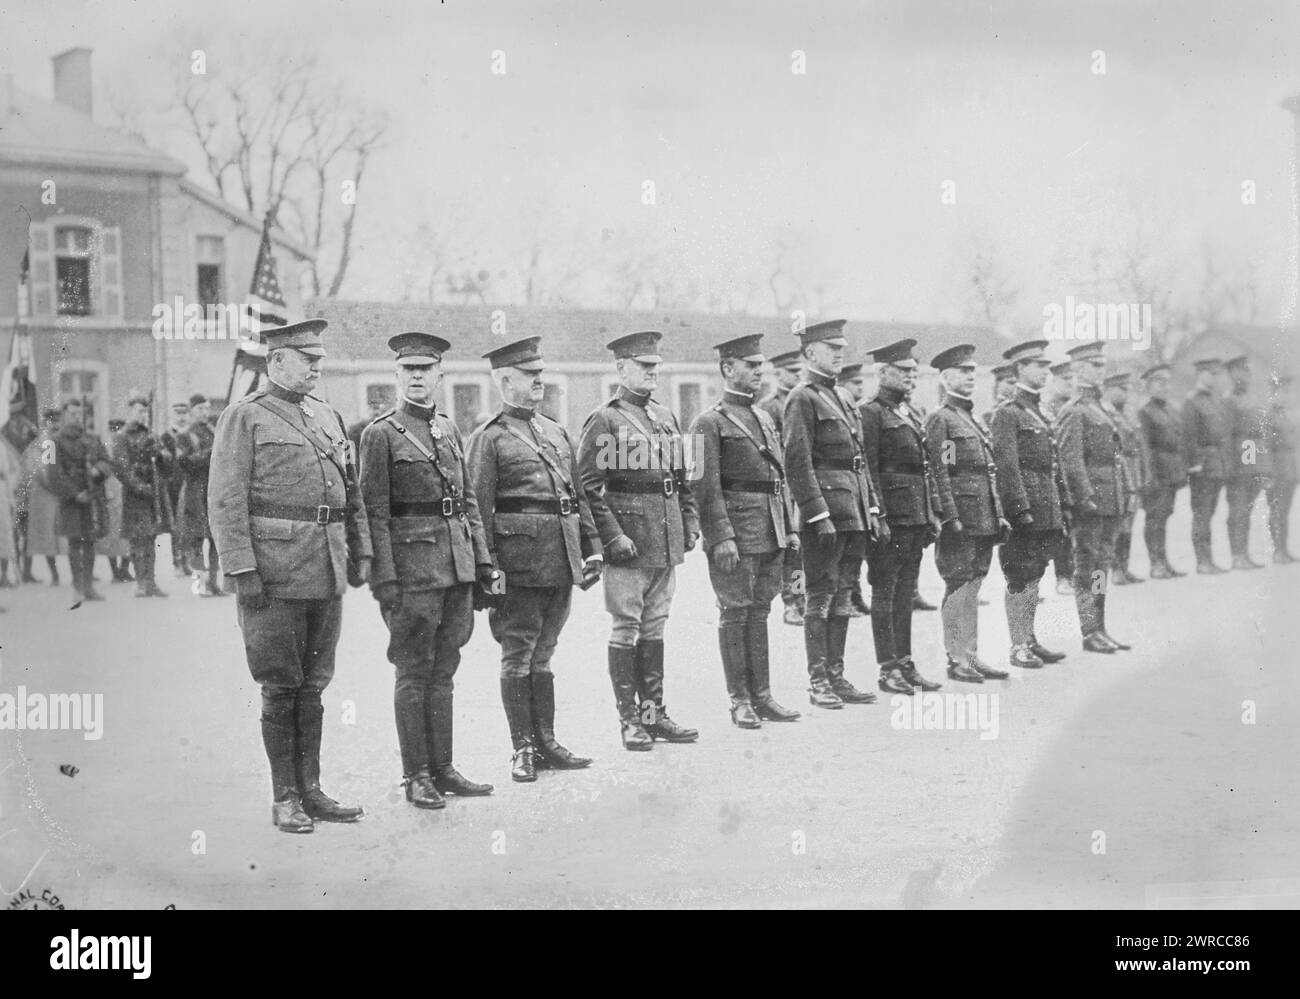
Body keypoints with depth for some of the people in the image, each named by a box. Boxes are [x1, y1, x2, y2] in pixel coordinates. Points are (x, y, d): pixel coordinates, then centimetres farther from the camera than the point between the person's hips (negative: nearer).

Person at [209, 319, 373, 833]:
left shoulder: (328, 416, 16)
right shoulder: (244, 417, -4)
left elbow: (351, 491, 21)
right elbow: (225, 501, -9)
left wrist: (361, 552, 14)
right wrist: (242, 571, -15)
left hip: (327, 574, 6)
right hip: (275, 575, -6)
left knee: (313, 685, 11)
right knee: (280, 688, 1)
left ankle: (311, 789, 18)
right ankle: (284, 798, 10)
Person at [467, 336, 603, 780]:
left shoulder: (556, 432, 17)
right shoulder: (488, 438, -3)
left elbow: (579, 496, 20)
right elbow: (479, 508, -8)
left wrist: (591, 548, 13)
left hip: (562, 561, 6)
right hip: (520, 563, -6)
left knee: (543, 654, 13)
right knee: (517, 656, 1)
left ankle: (546, 743, 19)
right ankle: (523, 750, 7)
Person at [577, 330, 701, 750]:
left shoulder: (666, 417, 16)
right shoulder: (604, 420, -5)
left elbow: (681, 478, 22)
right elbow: (588, 486, -11)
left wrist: (690, 521, 10)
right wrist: (612, 536, -17)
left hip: (668, 542, 6)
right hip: (629, 541, -6)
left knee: (655, 626, 11)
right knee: (627, 628, -1)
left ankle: (653, 712, 17)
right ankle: (629, 719, 5)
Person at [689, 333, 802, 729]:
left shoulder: (765, 418, 17)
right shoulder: (709, 423, -6)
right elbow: (707, 486, -12)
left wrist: (790, 527, 15)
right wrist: (721, 537, -18)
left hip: (771, 533, 7)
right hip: (736, 533, -7)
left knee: (759, 611, 10)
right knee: (735, 614, -1)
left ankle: (761, 695, 15)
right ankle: (740, 701, 6)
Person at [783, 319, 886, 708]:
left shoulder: (842, 400, 19)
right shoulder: (803, 399, -8)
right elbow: (797, 463, -15)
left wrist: (874, 509, 15)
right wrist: (818, 514, -20)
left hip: (854, 515, 8)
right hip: (826, 511, -8)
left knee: (842, 596, 11)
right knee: (821, 596, -3)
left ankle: (836, 676, 16)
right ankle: (818, 682, 2)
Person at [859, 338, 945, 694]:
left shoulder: (912, 415, 19)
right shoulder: (870, 414, -8)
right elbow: (868, 470, -14)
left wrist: (933, 513, 16)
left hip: (917, 518, 8)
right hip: (890, 516, -8)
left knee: (906, 593, 12)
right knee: (885, 592, -2)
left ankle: (905, 662, 17)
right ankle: (888, 669, 1)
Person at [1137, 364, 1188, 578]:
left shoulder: (1173, 412, 17)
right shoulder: (1145, 412, -7)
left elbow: (1180, 443, 19)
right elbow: (1144, 446, -13)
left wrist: (1183, 472, 14)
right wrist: (1152, 475, -18)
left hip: (1174, 474, 7)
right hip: (1157, 474, -7)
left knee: (1164, 516, 11)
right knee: (1155, 517, -5)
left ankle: (1163, 563, 15)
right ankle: (1156, 564, -2)